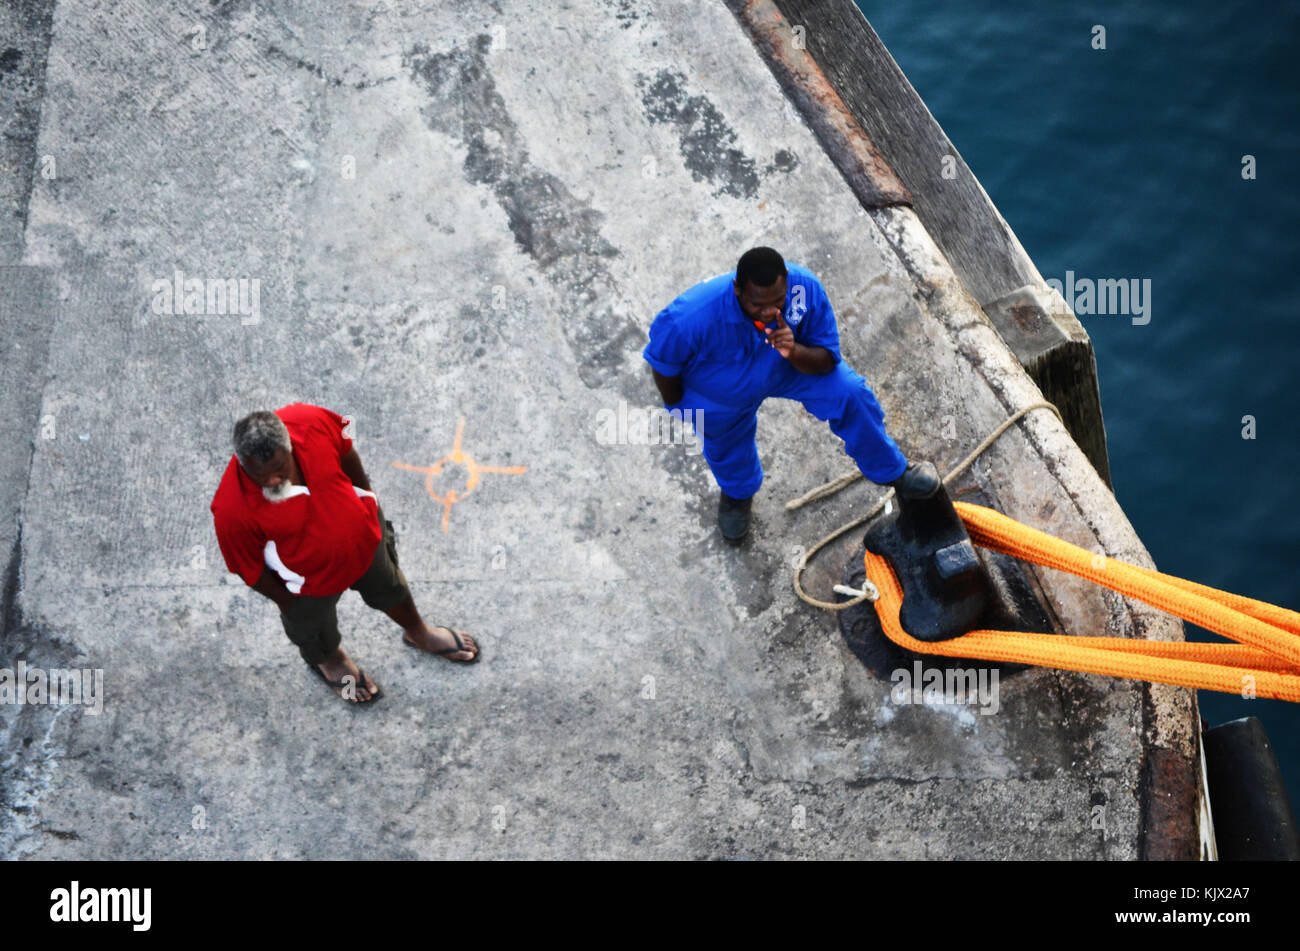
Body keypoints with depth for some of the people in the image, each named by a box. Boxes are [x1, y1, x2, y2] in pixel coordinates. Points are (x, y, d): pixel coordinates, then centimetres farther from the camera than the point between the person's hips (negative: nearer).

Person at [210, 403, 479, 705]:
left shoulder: (311, 422, -33)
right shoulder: (233, 510, -40)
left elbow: (345, 453, -9)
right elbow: (248, 567, -20)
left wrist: (368, 504, 7)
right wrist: (286, 603, -5)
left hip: (363, 536, 4)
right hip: (311, 577, -3)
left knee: (389, 587, 33)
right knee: (317, 635, 28)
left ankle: (418, 633, 68)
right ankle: (328, 660, 68)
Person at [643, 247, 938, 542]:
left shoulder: (805, 287, -36)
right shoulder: (693, 317, -46)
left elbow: (827, 361, -25)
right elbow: (662, 361, -24)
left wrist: (795, 352, -48)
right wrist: (676, 405, -6)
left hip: (787, 367, 2)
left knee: (850, 393, -14)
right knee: (727, 445, 24)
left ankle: (892, 472, 14)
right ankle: (737, 493, 64)